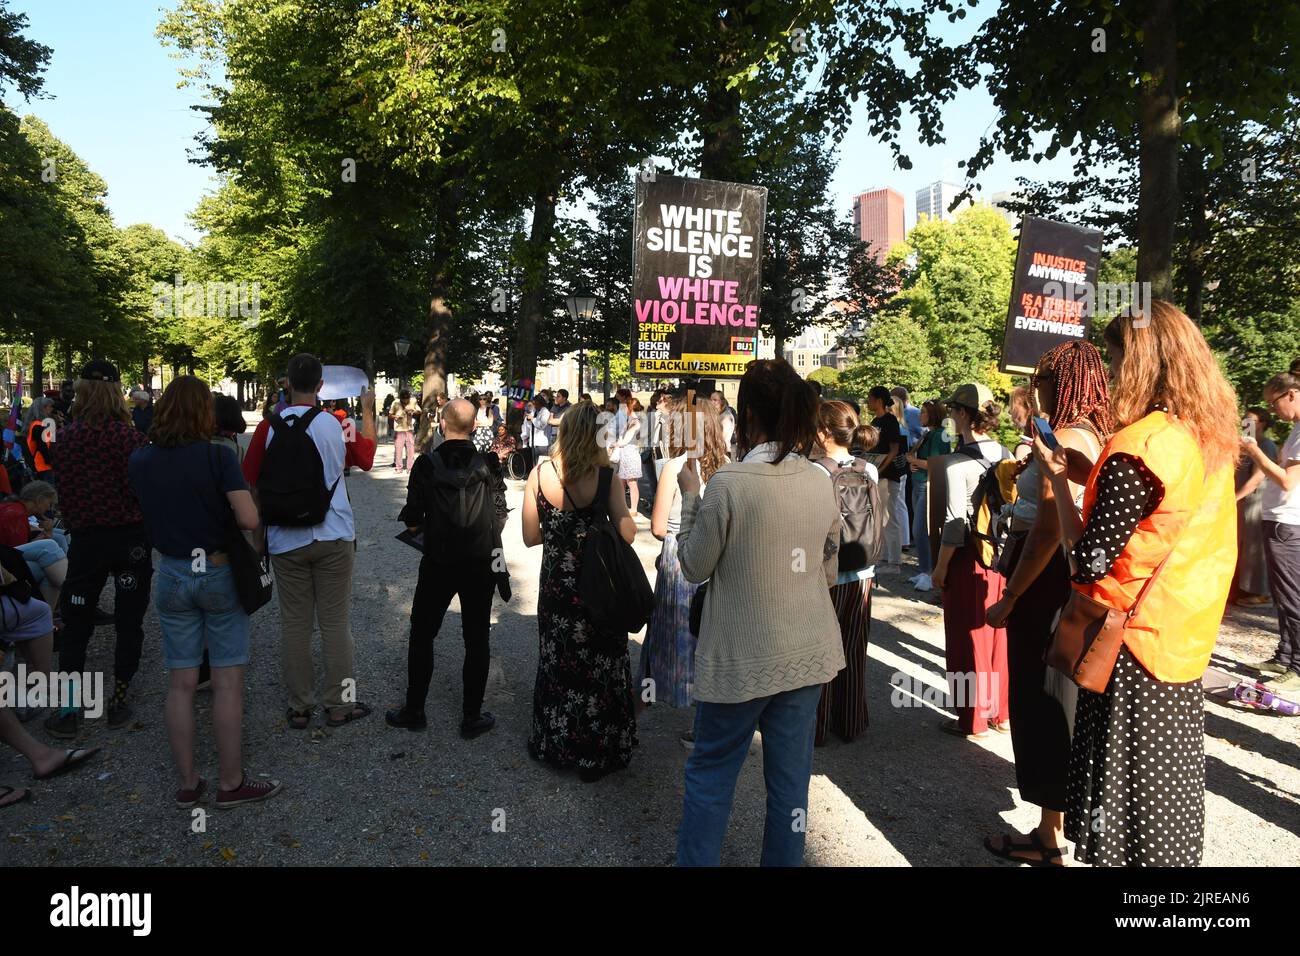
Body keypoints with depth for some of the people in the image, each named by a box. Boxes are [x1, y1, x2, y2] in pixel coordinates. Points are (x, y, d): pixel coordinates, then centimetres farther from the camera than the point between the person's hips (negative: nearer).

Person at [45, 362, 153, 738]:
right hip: (131, 537, -1)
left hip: (86, 538, 2)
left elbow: (63, 491, 4)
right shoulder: (130, 436, -11)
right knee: (128, 622, 10)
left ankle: (68, 708, 12)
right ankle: (118, 702, 17)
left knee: (76, 624, 12)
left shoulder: (66, 437, -3)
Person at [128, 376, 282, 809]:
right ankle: (231, 783, 13)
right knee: (228, 682, 5)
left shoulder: (139, 460, -1)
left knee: (180, 684, 10)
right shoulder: (217, 456, -14)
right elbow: (249, 519, -21)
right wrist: (220, 516, -1)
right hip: (219, 573, -4)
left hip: (171, 575, 4)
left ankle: (187, 784, 19)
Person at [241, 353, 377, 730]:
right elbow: (366, 455, 13)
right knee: (335, 622, 6)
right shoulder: (334, 424, -5)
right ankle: (339, 704, 14)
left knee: (294, 623, 9)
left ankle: (299, 707, 18)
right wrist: (368, 412, 24)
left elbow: (251, 484, 0)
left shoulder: (268, 427, -4)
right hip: (333, 539, -1)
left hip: (285, 542, 1)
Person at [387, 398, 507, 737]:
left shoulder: (426, 464, -9)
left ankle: (414, 711, 23)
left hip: (438, 563, -1)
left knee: (422, 635, 15)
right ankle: (472, 716, 17)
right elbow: (500, 517, -4)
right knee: (477, 639, 10)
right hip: (481, 563, 1)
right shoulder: (488, 464, -6)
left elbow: (412, 522, -8)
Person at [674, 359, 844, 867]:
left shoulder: (728, 482, -17)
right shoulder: (820, 480, -1)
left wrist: (690, 496, 4)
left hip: (742, 658, -5)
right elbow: (828, 570, 9)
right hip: (808, 653, 5)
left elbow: (694, 566, -6)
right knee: (791, 780, 15)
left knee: (709, 774, 12)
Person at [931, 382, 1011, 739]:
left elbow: (955, 521, -17)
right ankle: (1000, 713, 30)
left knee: (968, 641, 6)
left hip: (968, 558, -6)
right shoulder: (1006, 455, 2)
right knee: (997, 635, 17)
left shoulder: (957, 462, -16)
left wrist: (941, 566, -8)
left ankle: (972, 721, 17)